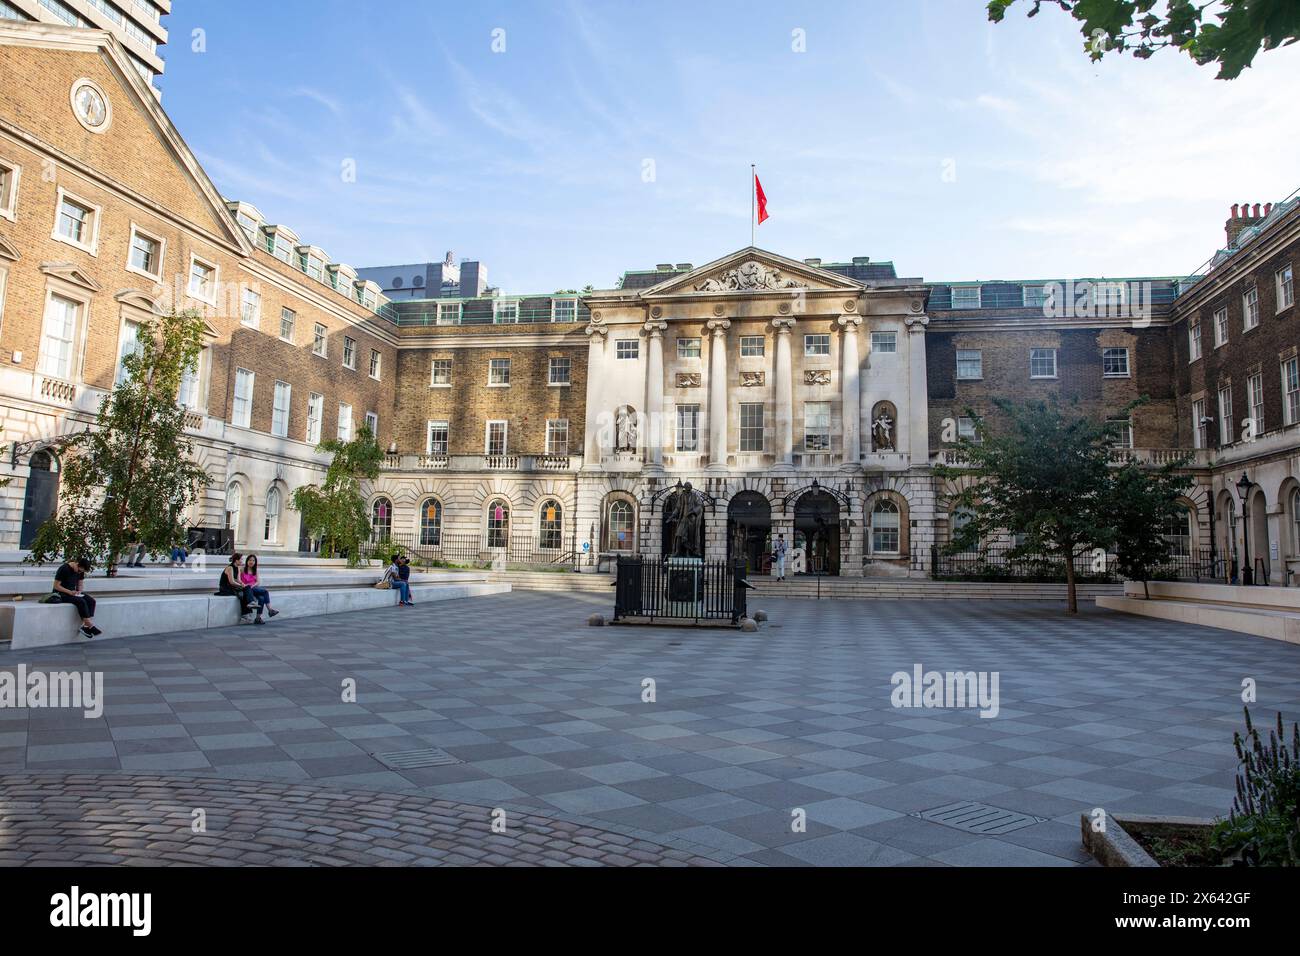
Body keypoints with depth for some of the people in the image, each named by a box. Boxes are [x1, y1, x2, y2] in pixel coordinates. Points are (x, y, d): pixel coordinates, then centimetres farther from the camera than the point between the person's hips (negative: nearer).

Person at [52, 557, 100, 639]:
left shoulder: (81, 571, 3)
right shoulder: (64, 569, -18)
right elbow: (56, 586, -16)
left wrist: (79, 591, -7)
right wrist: (69, 592, -26)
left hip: (73, 592, 7)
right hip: (61, 593, -7)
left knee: (91, 601, -19)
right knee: (81, 601, -31)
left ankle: (85, 626, -25)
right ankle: (90, 626, -27)